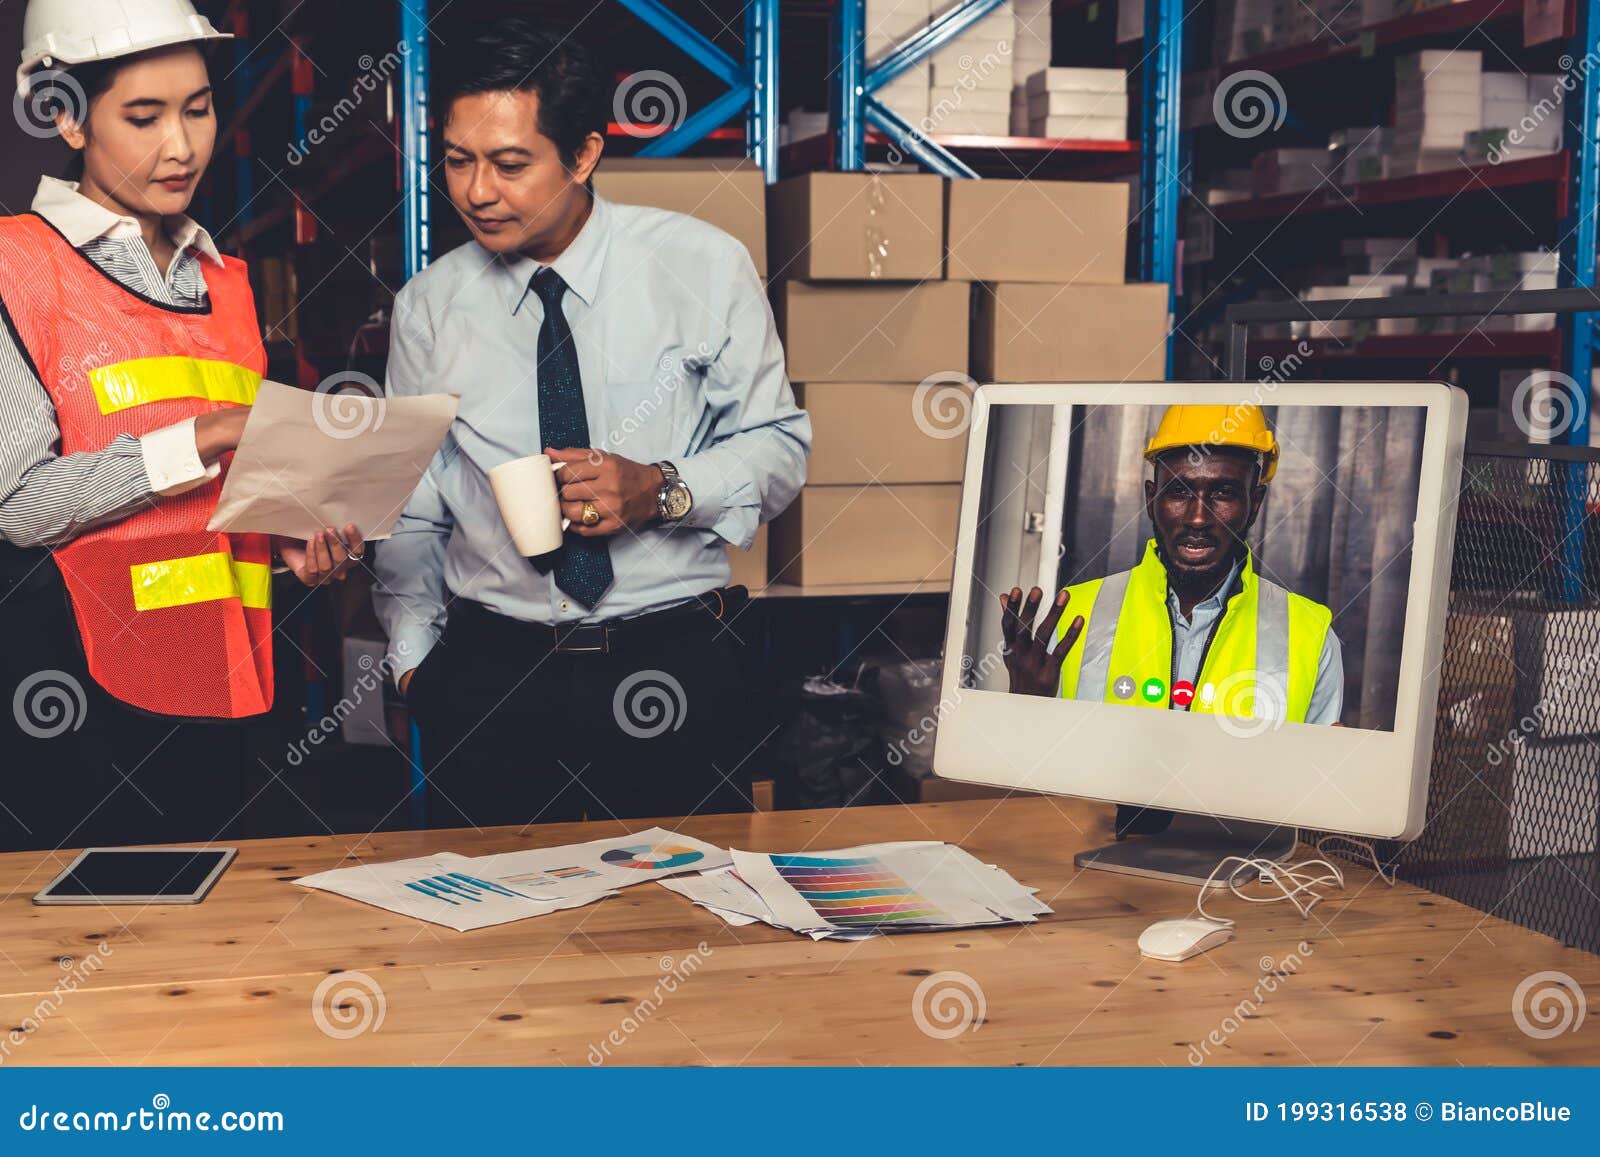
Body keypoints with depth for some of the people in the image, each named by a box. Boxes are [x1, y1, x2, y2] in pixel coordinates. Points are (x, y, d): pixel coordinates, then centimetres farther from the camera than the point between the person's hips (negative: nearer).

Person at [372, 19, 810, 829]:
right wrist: (413, 657, 0)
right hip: (488, 668, 2)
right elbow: (411, 511, 10)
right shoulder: (428, 307, 4)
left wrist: (661, 489, -16)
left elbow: (779, 445, 1)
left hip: (672, 663, -1)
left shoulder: (703, 266, -3)